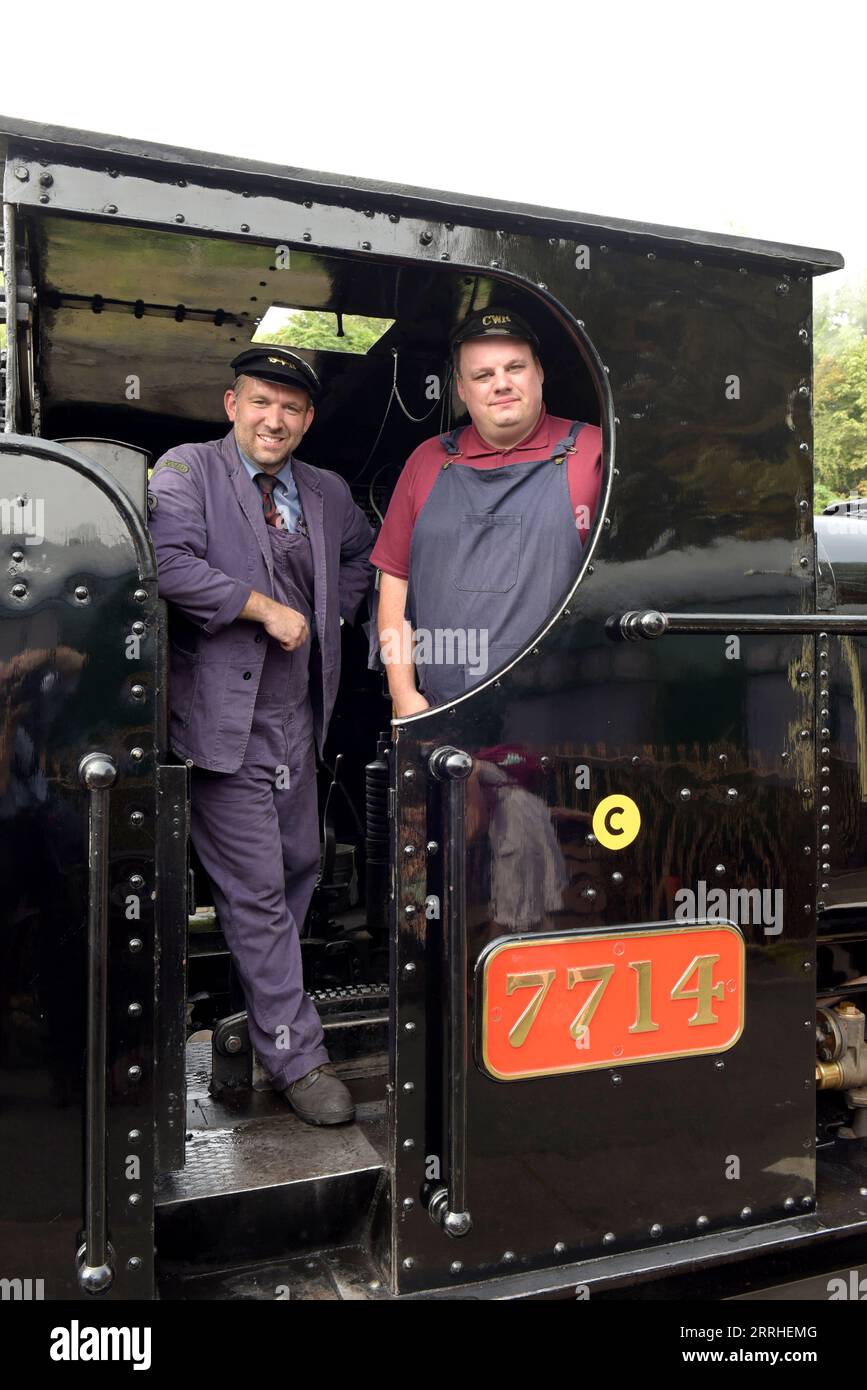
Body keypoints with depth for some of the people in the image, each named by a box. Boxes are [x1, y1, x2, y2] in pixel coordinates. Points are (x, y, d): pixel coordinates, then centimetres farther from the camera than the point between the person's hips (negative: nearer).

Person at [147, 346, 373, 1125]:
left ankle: (262, 1003, 35)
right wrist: (265, 608, -17)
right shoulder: (186, 472, -5)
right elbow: (170, 564, -21)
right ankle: (295, 1053, 10)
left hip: (298, 716, 7)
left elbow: (364, 551, 32)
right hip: (227, 717, -6)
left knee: (299, 869, 14)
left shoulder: (328, 493, 12)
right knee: (255, 888, -1)